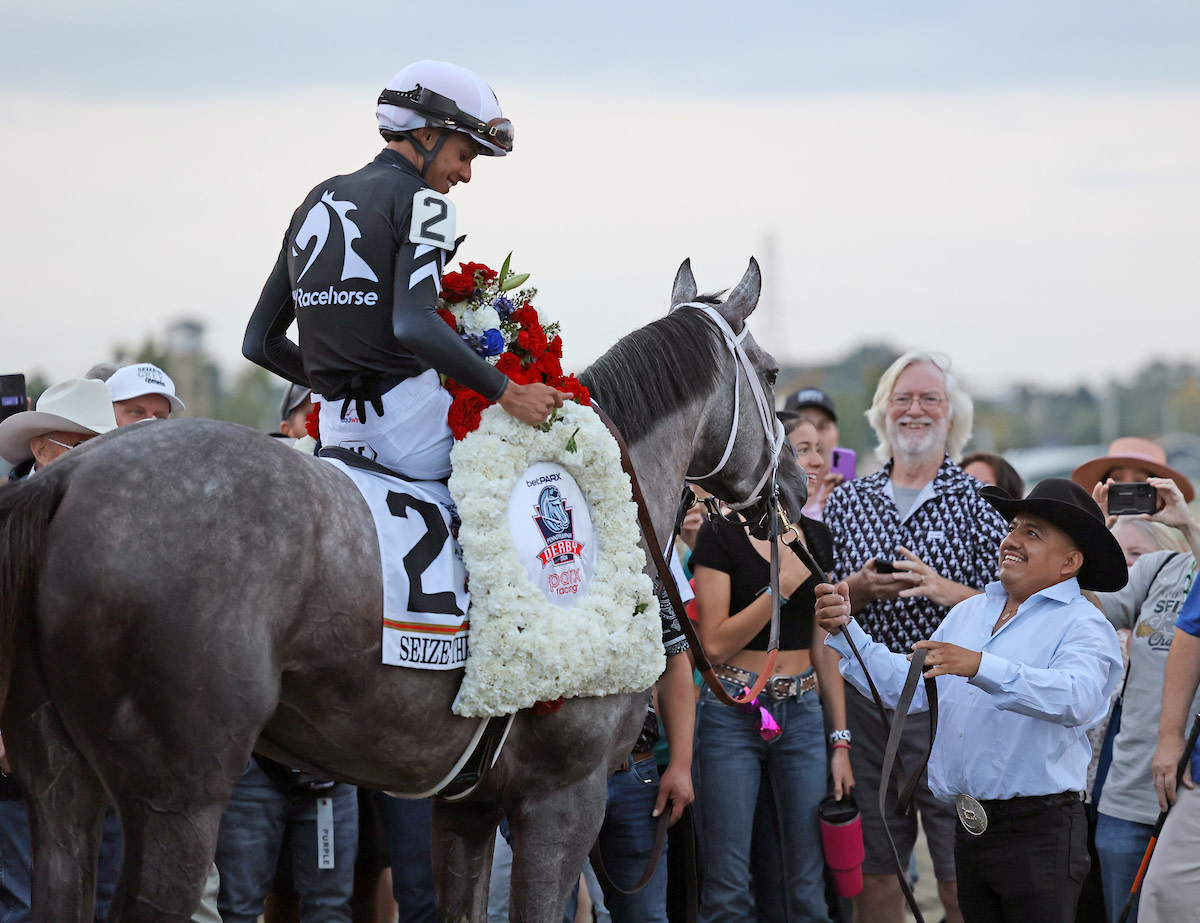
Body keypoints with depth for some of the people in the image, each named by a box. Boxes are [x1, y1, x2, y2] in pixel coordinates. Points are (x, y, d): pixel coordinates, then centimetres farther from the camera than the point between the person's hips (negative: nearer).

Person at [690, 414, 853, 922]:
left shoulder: (816, 538, 11)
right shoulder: (722, 536, -7)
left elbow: (823, 647, 14)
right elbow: (715, 644, -12)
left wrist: (840, 742, 10)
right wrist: (781, 587, -17)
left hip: (803, 713, 5)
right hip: (733, 713, -5)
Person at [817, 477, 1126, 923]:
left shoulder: (1082, 627, -8)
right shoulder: (969, 613, 18)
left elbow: (1075, 698, -28)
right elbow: (907, 687, 16)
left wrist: (980, 666, -38)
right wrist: (845, 631, 5)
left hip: (1039, 835, -7)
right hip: (971, 829, 7)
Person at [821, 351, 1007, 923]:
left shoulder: (979, 505, 3)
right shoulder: (847, 502, 12)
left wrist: (940, 589, -16)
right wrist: (860, 590, -6)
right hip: (862, 699, 3)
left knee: (959, 875, -5)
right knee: (872, 868, 7)